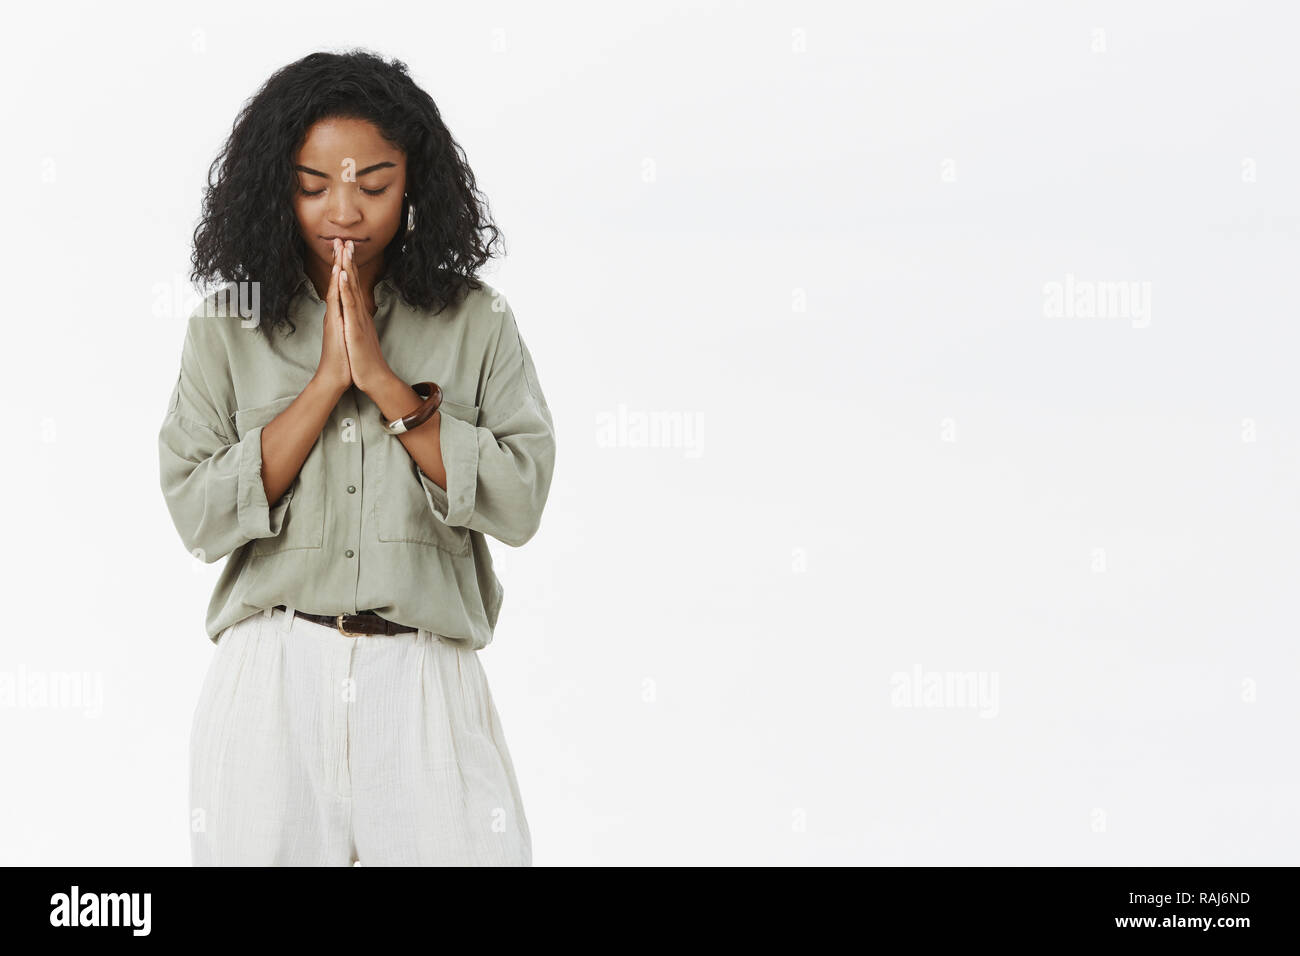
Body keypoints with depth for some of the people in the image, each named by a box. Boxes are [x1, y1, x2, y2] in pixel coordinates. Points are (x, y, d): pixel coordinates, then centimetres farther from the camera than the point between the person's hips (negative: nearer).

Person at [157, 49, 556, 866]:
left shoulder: (476, 323, 5)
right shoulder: (227, 330, 5)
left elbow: (519, 502, -6)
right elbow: (200, 516, -5)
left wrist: (384, 382, -10)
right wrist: (325, 382, -9)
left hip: (426, 687, 0)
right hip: (271, 685, 0)